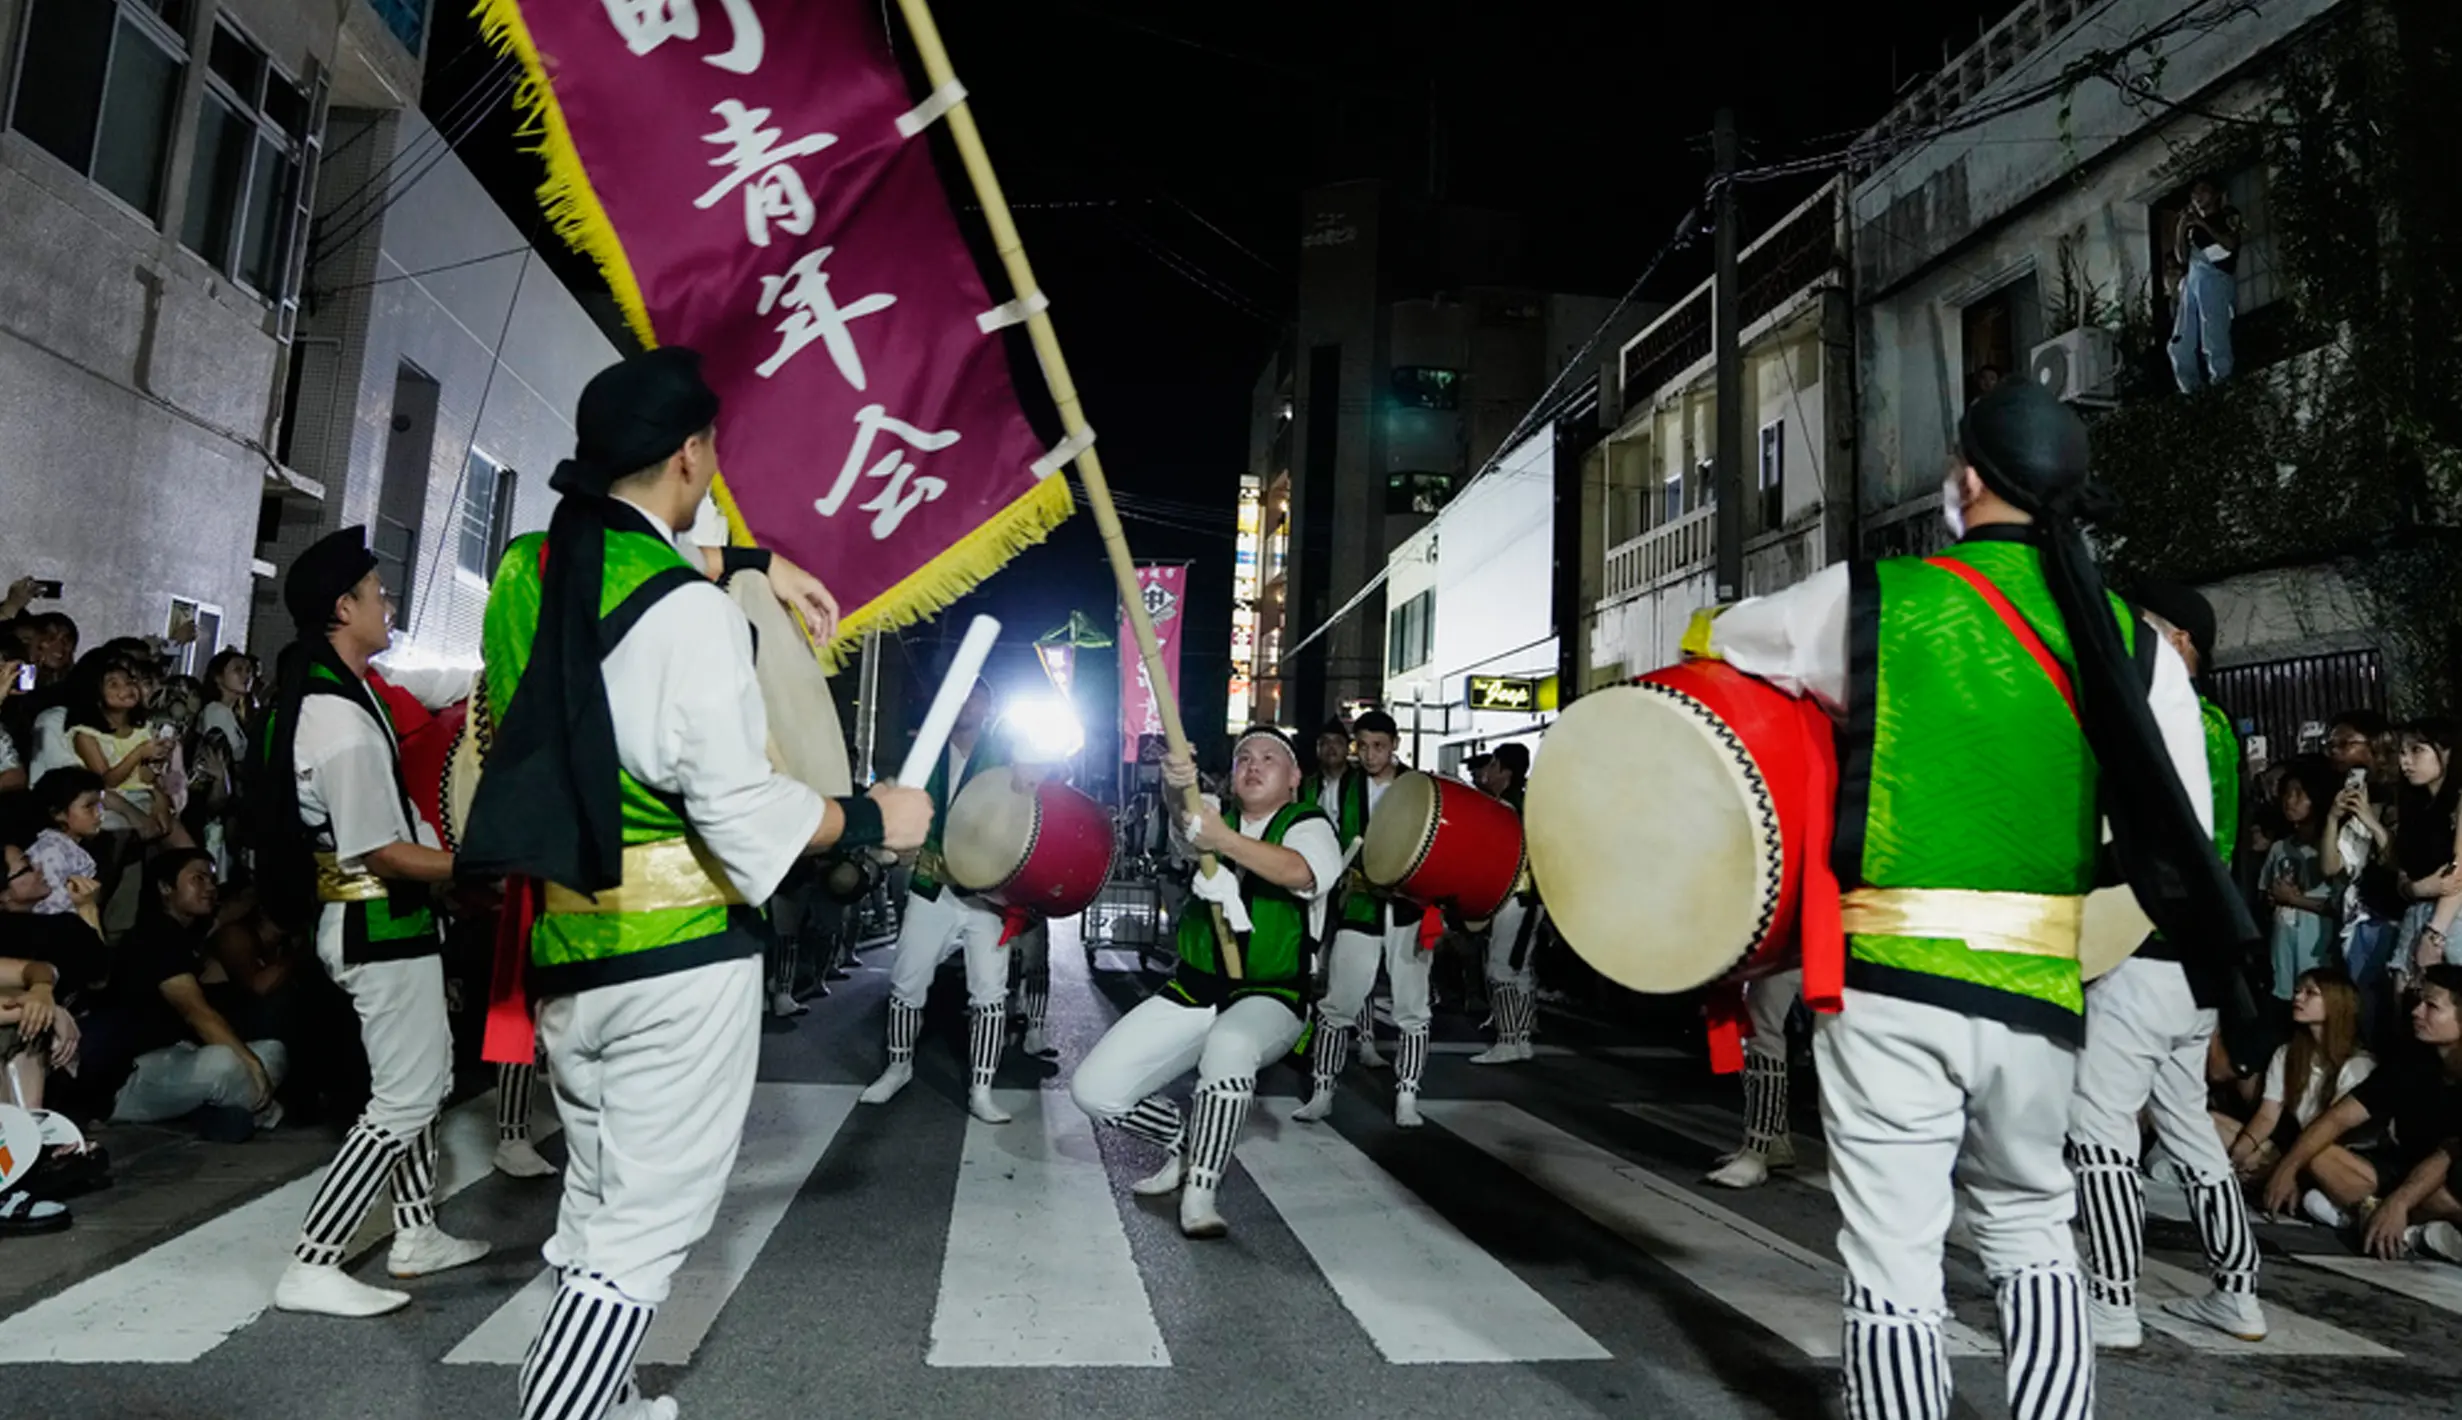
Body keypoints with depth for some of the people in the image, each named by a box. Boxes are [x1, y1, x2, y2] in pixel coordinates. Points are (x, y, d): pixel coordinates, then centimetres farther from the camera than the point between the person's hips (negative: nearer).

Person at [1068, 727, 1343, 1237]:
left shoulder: (1309, 826, -1)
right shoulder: (1216, 817, 10)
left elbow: (1300, 873, -26)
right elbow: (1185, 827, -16)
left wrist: (1224, 840, -39)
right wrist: (1178, 787, -40)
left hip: (1269, 999, -4)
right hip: (1192, 992, 5)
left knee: (1228, 1043, -39)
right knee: (1094, 1089, -7)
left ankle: (1199, 1192, -21)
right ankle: (1185, 1141, 20)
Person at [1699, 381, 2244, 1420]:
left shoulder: (1871, 599, -5)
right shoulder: (2131, 641, 4)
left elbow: (1710, 641, 12)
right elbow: (2183, 850, 5)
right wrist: (2060, 920, 17)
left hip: (1891, 983, -3)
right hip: (2038, 989, 4)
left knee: (1894, 1265, 6)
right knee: (2030, 1233, 25)